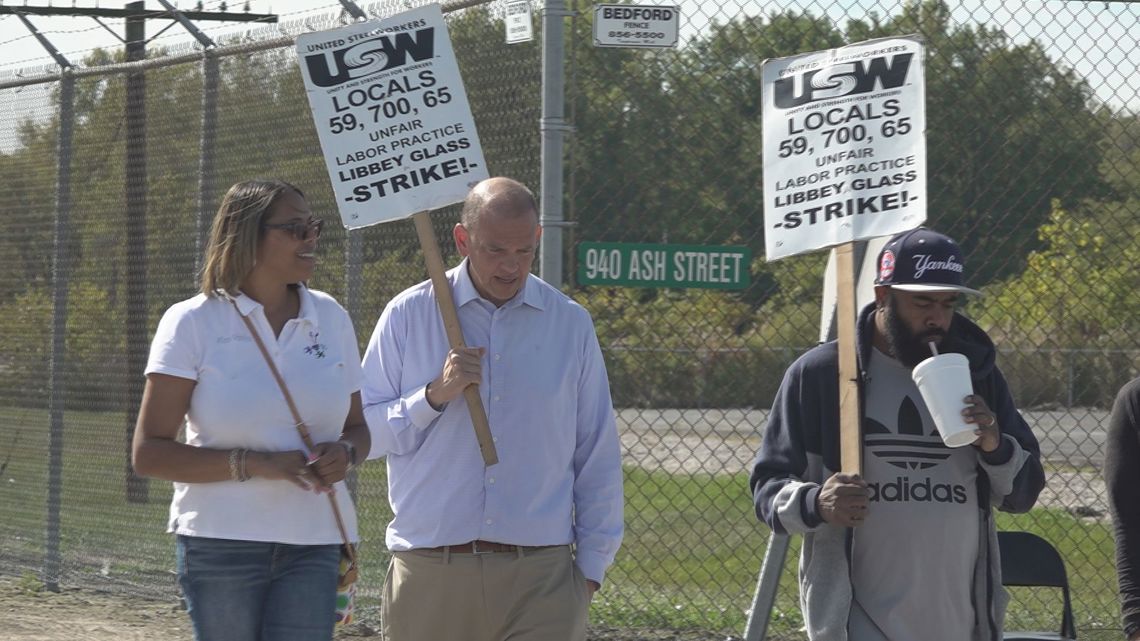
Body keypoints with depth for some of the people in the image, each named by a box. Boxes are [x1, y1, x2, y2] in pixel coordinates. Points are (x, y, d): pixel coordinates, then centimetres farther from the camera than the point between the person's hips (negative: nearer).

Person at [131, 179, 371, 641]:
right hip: (220, 545, -3)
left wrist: (344, 453, -6)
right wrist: (254, 464, -18)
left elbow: (357, 428, 19)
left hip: (312, 546, 3)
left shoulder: (330, 318, 10)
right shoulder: (192, 324, -4)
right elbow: (148, 453, -7)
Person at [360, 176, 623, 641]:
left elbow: (599, 457, 12)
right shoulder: (408, 315, 5)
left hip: (539, 578, 0)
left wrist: (591, 565, 8)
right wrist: (434, 396, -11)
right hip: (429, 577, 0)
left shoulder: (570, 324, 9)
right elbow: (361, 435, 3)